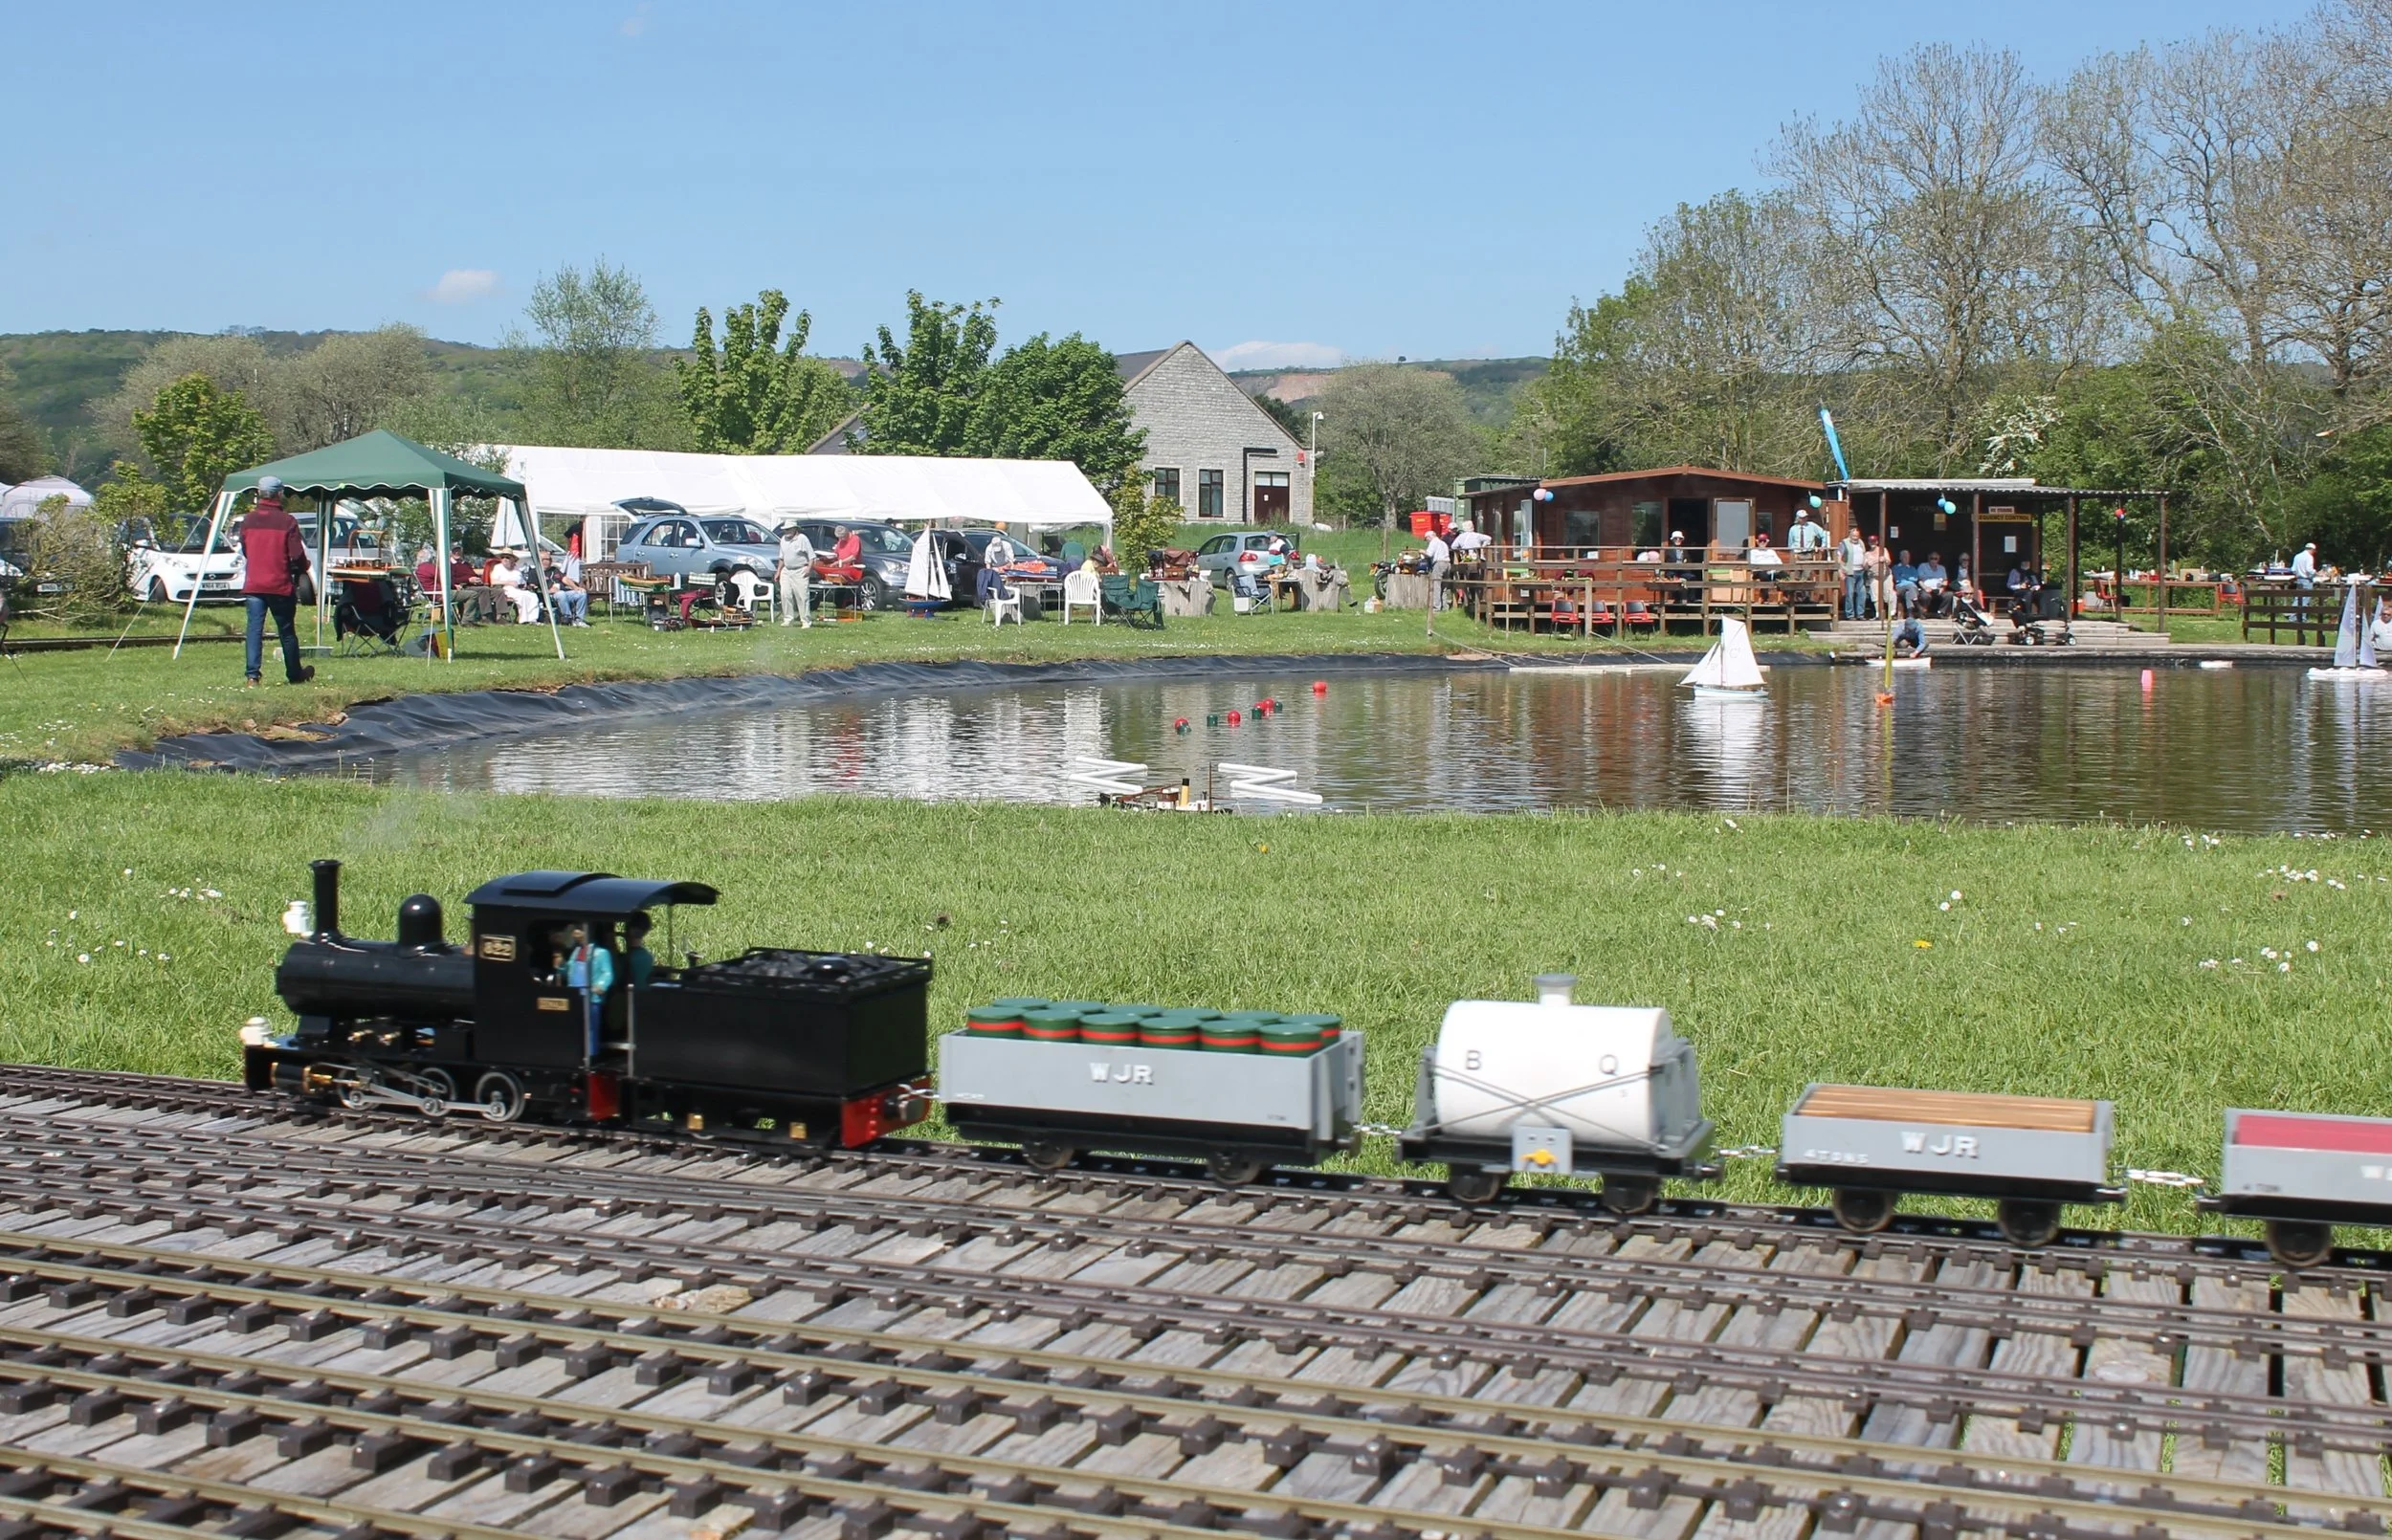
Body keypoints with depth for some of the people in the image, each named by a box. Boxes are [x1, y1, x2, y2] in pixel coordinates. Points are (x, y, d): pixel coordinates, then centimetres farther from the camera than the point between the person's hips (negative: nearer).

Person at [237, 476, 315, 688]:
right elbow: (297, 556, -10)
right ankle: (295, 674, 21)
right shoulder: (287, 522, -10)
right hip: (280, 585, -3)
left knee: (254, 629, 2)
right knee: (287, 631, 9)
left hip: (253, 584, 3)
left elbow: (245, 552, 13)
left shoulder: (248, 521, 2)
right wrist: (301, 569, 12)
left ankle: (251, 674, -8)